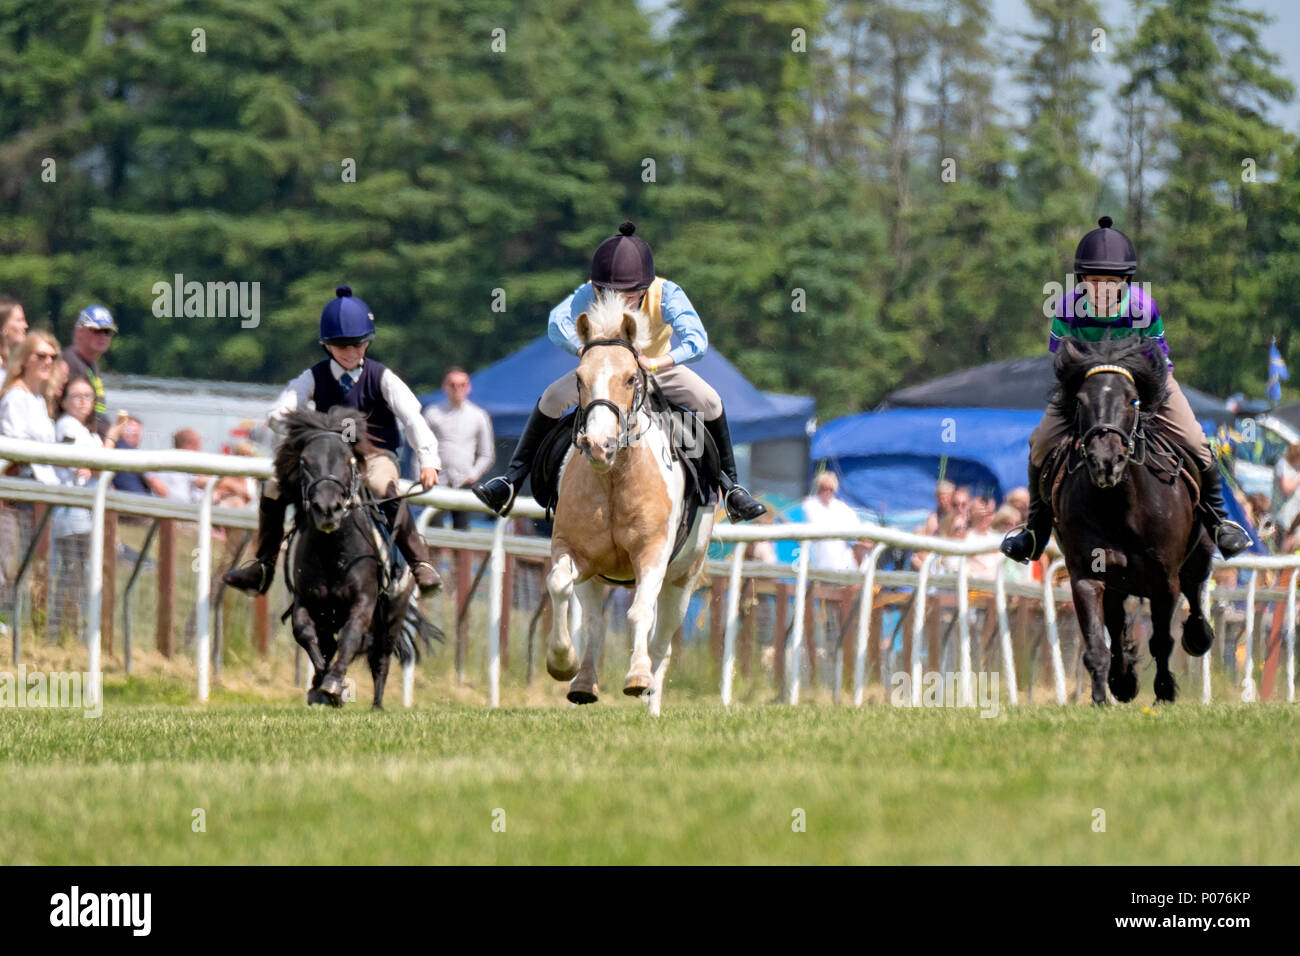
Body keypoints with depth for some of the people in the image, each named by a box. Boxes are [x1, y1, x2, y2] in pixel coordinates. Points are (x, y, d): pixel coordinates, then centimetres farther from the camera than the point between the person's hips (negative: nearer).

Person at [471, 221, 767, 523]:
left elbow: (696, 340, -45)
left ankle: (730, 486, -4)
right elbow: (558, 322, -47)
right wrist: (586, 351, -64)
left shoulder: (666, 294, -33)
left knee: (709, 402, -21)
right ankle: (511, 481, -10)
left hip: (660, 367, 0)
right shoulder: (590, 294, -31)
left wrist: (657, 362, -61)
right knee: (553, 397, -19)